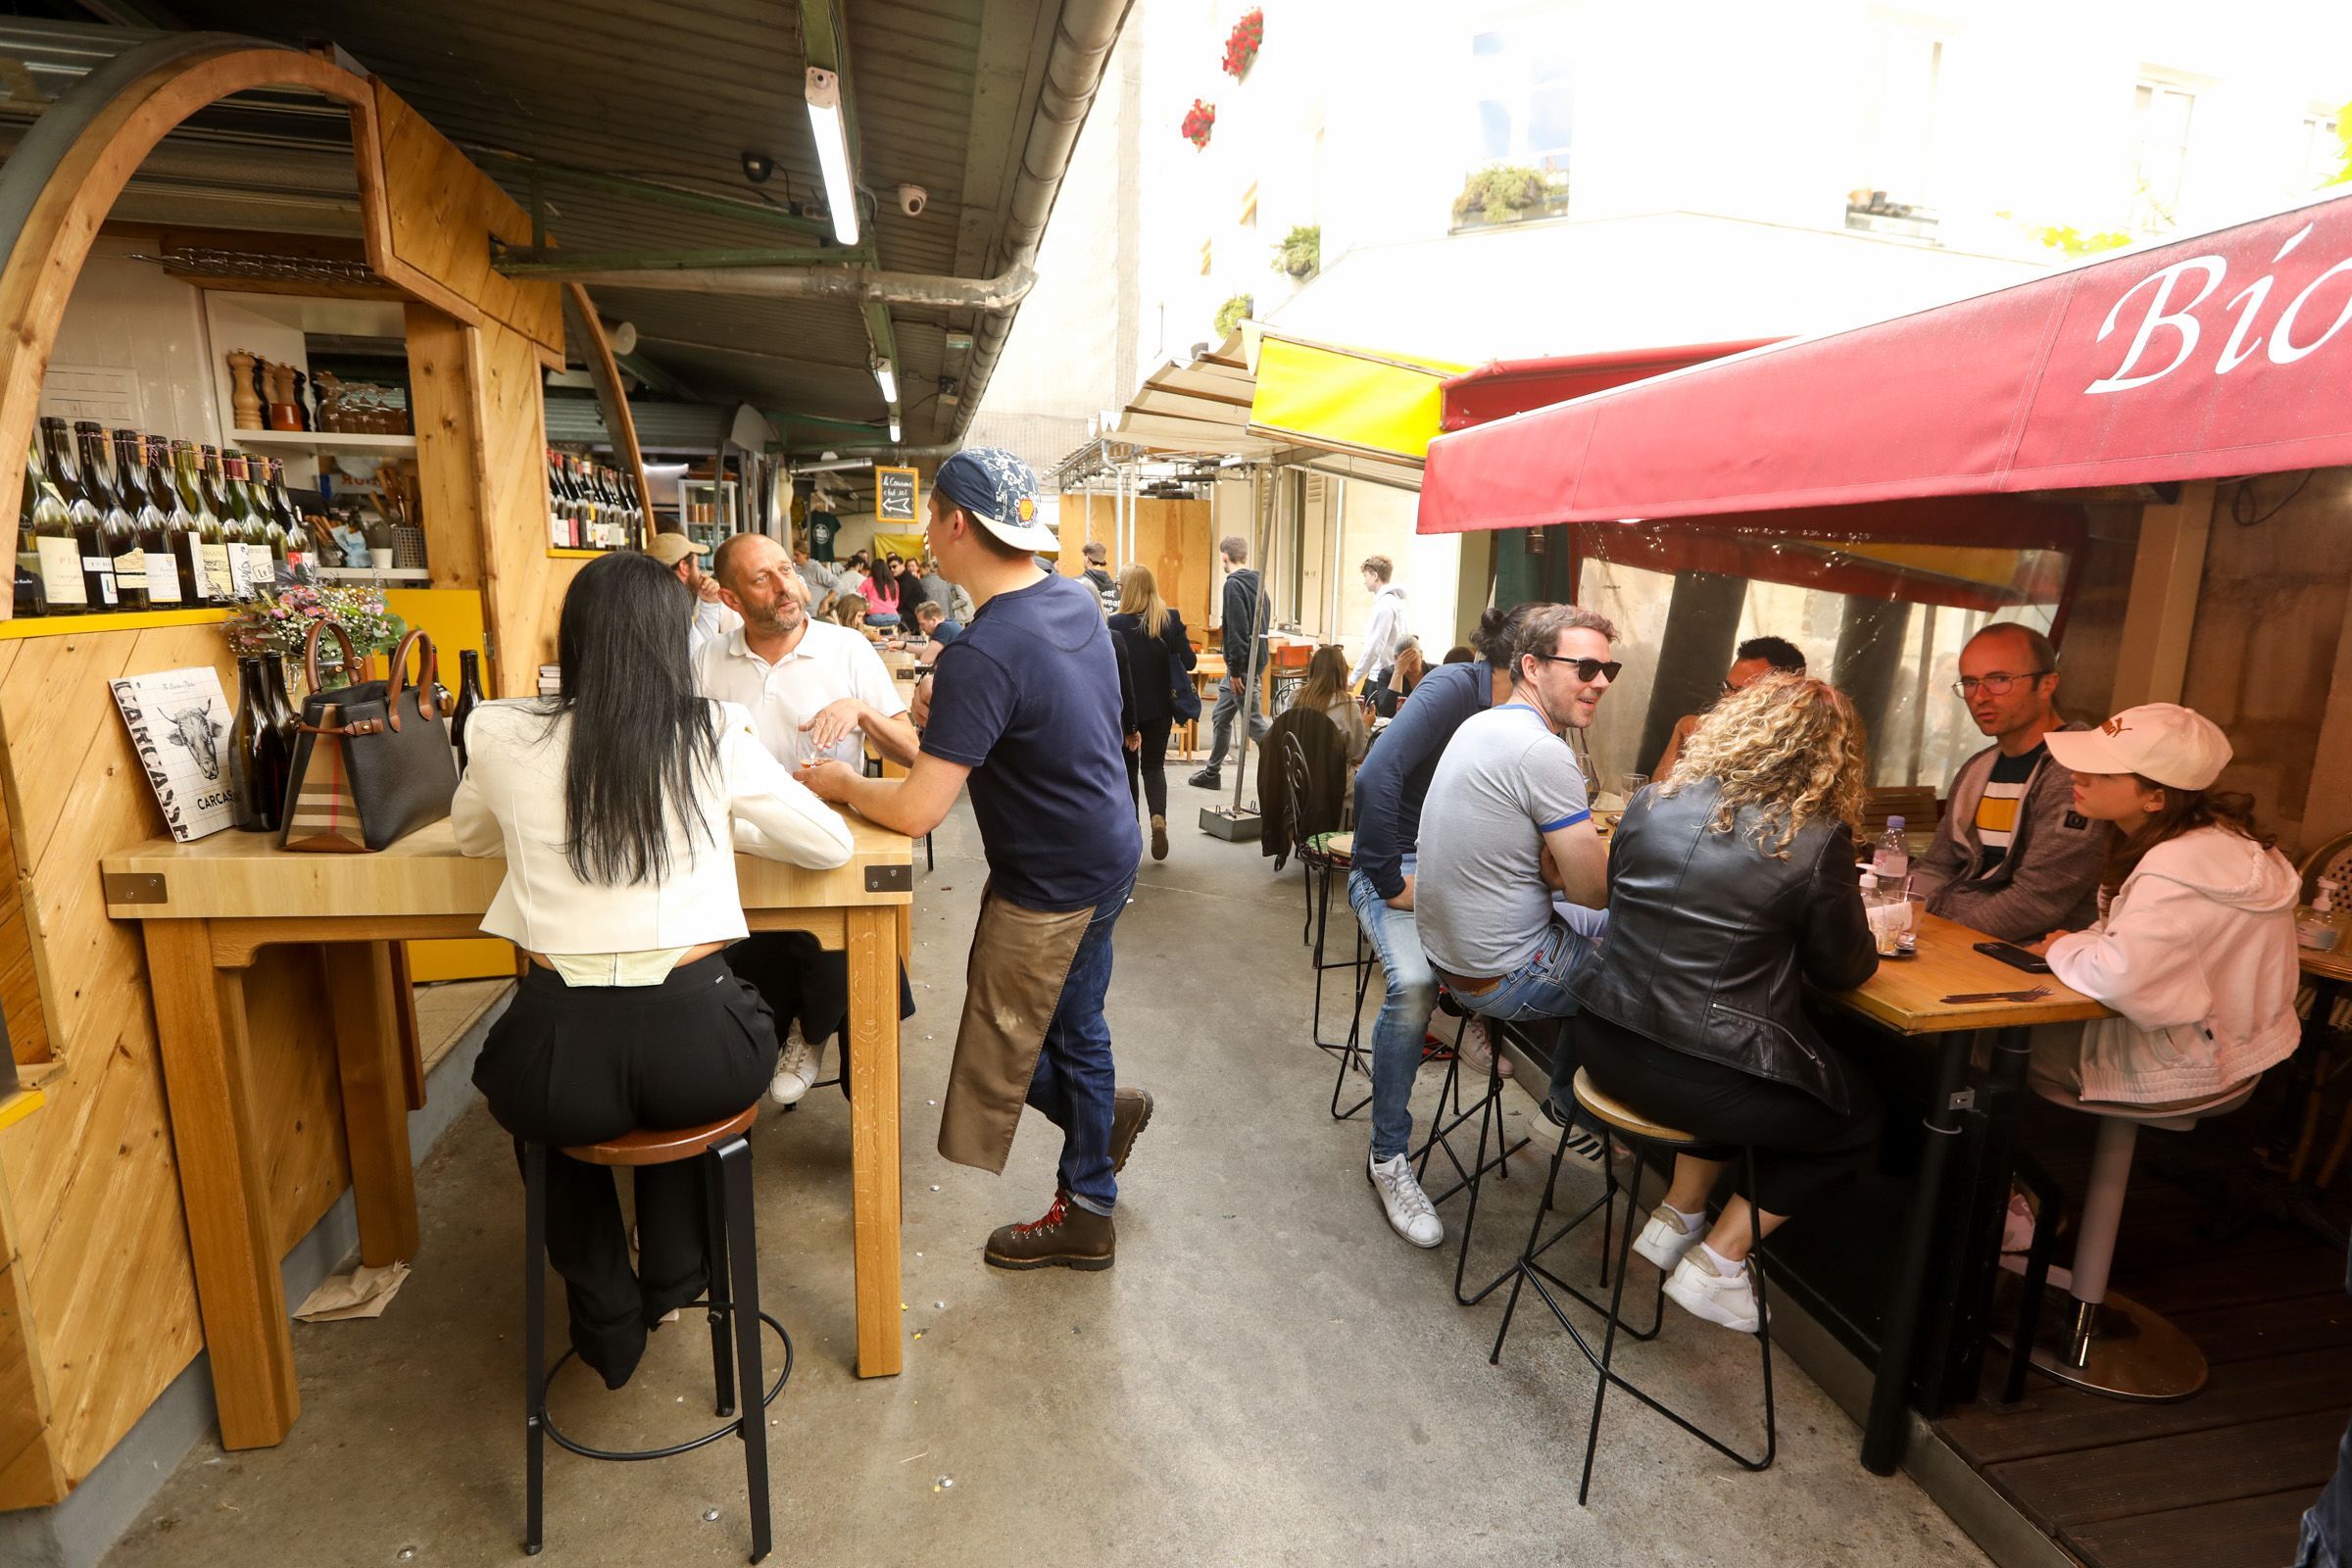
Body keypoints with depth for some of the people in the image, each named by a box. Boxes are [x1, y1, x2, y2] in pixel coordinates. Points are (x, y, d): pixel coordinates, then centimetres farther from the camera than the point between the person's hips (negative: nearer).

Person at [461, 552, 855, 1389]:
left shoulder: (503, 737, 2)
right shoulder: (714, 734, -2)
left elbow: (469, 835, 25)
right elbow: (831, 844, 9)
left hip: (564, 1054, 1)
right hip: (695, 1051, 0)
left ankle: (607, 1325, 43)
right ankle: (674, 1275, 46)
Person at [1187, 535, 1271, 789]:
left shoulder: (1234, 584, -15)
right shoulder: (1257, 582, 12)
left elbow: (1237, 630, -21)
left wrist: (1236, 670, -19)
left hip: (1243, 664, -10)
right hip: (1256, 659, 10)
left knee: (1253, 720, -5)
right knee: (1220, 716, 17)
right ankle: (1212, 772, 26)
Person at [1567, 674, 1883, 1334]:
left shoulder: (1652, 804, 2)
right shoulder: (1817, 840, -12)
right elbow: (1842, 970, -1)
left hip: (1608, 1048, 6)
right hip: (1700, 1078, -6)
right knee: (1856, 1119, 23)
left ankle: (1677, 1216, 32)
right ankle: (1717, 1262, 21)